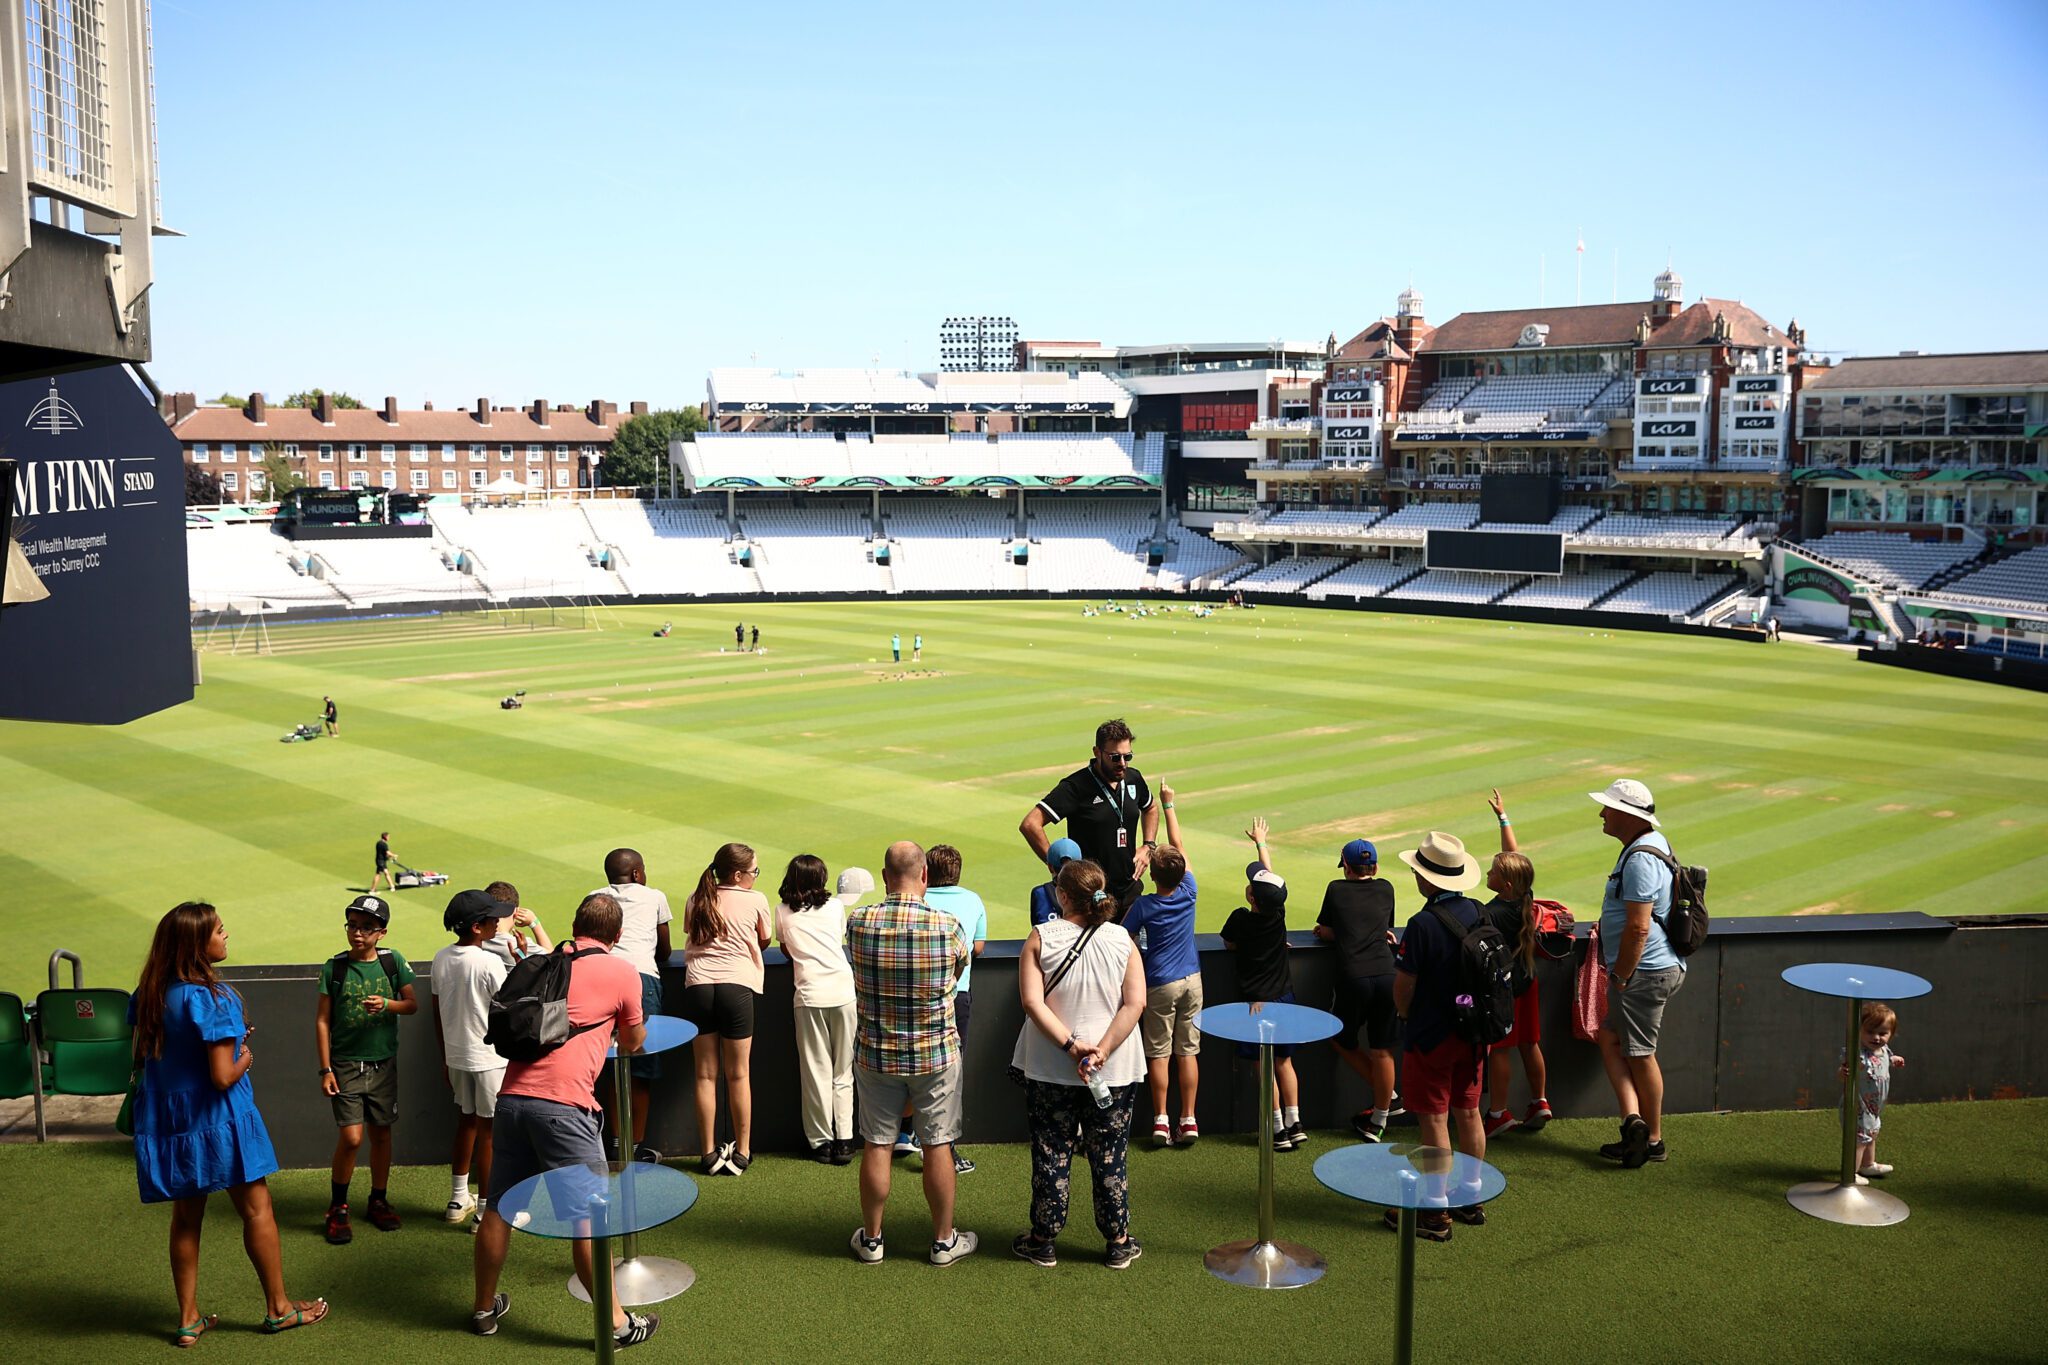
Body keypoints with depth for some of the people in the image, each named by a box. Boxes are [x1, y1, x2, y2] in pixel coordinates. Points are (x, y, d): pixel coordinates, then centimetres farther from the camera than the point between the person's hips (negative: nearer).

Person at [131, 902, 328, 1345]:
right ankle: (278, 1308, 19)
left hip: (166, 1120, 7)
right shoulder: (210, 998, -23)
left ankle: (189, 1319, 23)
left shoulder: (148, 994, 0)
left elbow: (142, 1056, 13)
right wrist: (244, 1058, -3)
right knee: (257, 1209, 8)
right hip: (216, 1119, -7)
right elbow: (224, 1077, -25)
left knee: (186, 1217, 16)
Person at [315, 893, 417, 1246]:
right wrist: (325, 1069, -5)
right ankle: (338, 1207, 9)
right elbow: (322, 1020, -1)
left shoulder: (393, 961, -1)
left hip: (383, 1064, 2)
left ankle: (379, 1201, 27)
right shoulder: (334, 967, -5)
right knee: (351, 1137, -10)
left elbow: (412, 1003, 3)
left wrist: (387, 1004, -18)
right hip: (345, 1064, -2)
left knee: (381, 1133, 10)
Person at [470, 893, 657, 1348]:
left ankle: (485, 1308, 32)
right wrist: (634, 1022, 37)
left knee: (499, 1208, 16)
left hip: (511, 1096, 6)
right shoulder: (621, 971, 2)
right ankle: (615, 1322, 9)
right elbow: (632, 1044, 15)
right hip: (562, 1104, -5)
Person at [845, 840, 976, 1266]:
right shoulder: (948, 926, -16)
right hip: (936, 1054, -1)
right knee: (937, 1146, 10)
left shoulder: (857, 923, -12)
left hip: (875, 1053, 2)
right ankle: (944, 1240, 23)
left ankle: (871, 1239, 27)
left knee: (876, 1145, 13)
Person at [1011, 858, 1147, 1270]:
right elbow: (1135, 1004, -11)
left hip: (1050, 1070, -1)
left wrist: (1071, 1045, -16)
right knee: (1110, 1157, 11)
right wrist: (1101, 1051, -14)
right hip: (1114, 1072, 1)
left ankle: (1043, 1241, 21)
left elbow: (1032, 1002, -15)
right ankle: (1118, 1243, 20)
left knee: (1051, 1155, 10)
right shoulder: (1122, 940, -3)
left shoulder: (1041, 938, -7)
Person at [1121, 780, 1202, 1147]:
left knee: (1158, 1054, 5)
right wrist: (1169, 804, 9)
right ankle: (1188, 1120, 9)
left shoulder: (1143, 906, -15)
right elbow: (1178, 845, 2)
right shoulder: (1188, 893, -7)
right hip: (1191, 980, 3)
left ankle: (1161, 1120, 7)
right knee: (1188, 1052, 6)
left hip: (1160, 985, -3)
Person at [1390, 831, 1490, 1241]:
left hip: (1431, 1037, -7)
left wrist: (1407, 1015, 5)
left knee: (1434, 1120, 1)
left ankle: (1435, 1214, 7)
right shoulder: (1479, 914, -1)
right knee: (1468, 1114, 16)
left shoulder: (1423, 924, -23)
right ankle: (1471, 1200, 28)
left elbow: (1403, 986, -16)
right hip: (1473, 1032, 7)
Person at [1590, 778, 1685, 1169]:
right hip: (1661, 967, 10)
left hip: (1644, 972, -10)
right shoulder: (1654, 843, 11)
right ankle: (1634, 1120, 9)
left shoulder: (1640, 860, -22)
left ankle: (1652, 1139, 9)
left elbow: (1638, 929, -26)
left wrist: (1620, 978, -17)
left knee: (1639, 1054, 1)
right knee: (1610, 1039, 13)